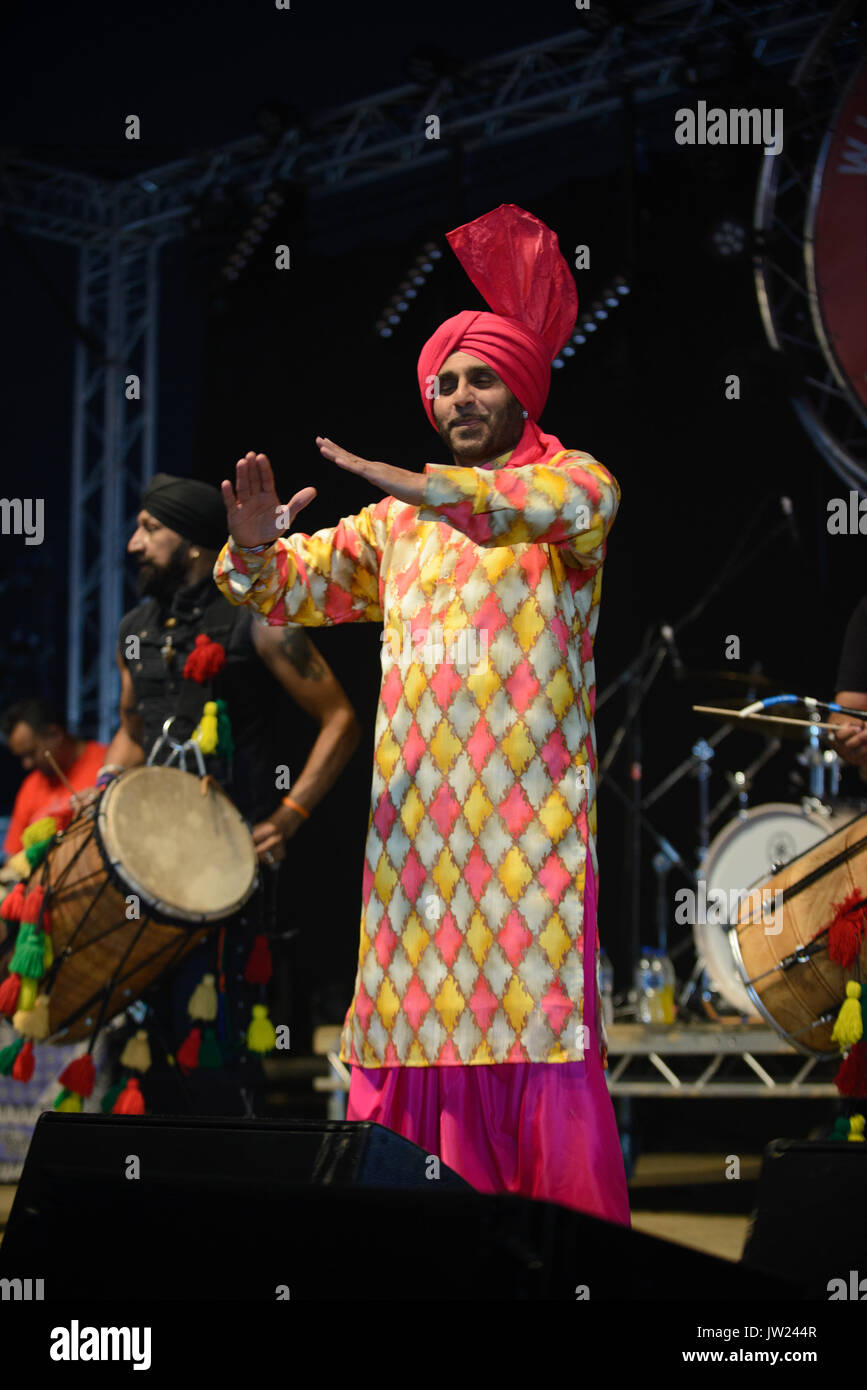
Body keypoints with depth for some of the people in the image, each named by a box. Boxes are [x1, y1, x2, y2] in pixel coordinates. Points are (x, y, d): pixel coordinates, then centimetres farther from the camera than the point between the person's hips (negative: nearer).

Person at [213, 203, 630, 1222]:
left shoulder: (569, 481, 6)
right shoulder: (398, 526, 21)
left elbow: (579, 502, -19)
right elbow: (291, 590, 17)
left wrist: (425, 487, -31)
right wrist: (255, 544, -8)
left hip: (530, 815, -4)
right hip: (416, 819, 5)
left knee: (531, 1015, -10)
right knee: (417, 1019, -1)